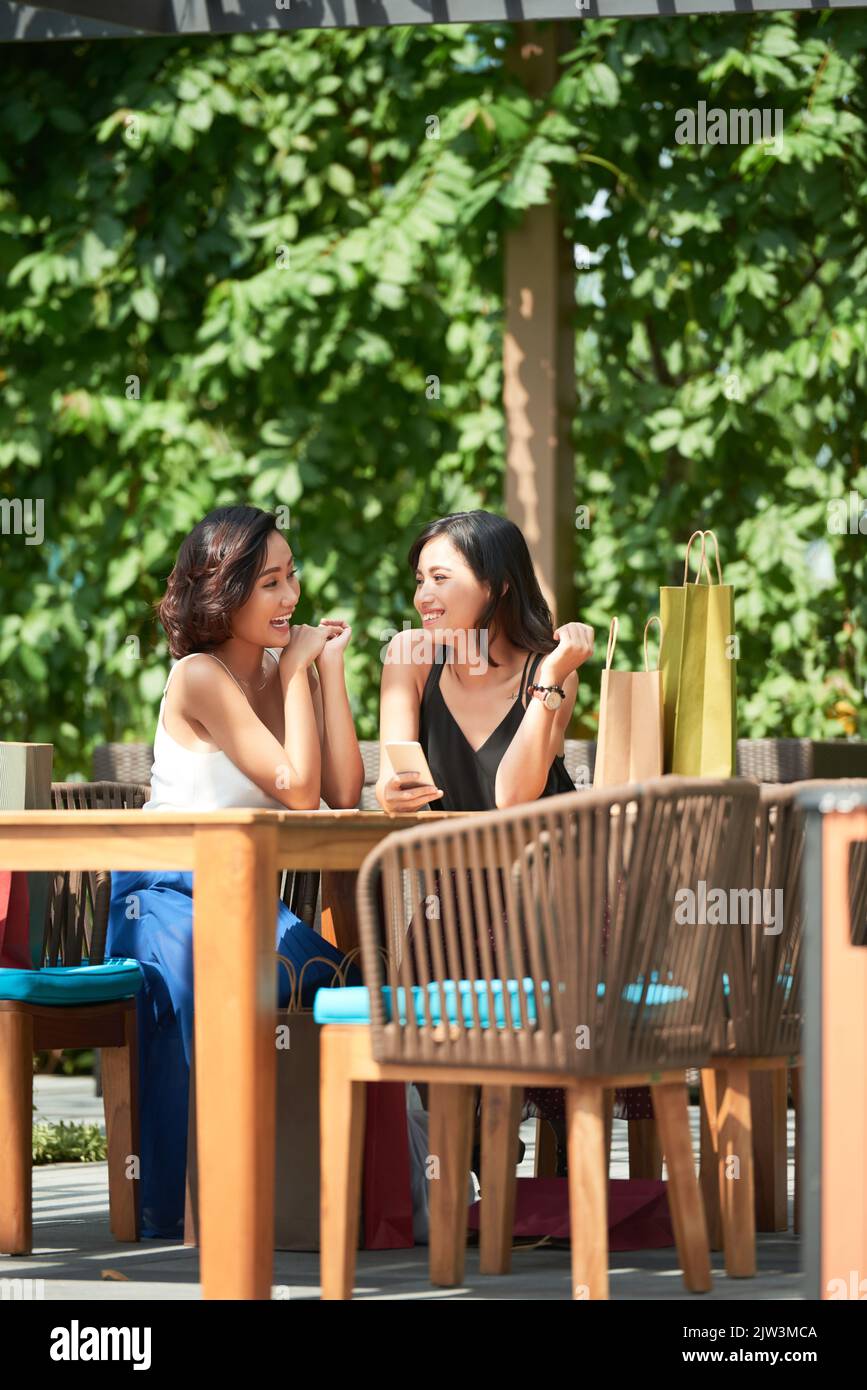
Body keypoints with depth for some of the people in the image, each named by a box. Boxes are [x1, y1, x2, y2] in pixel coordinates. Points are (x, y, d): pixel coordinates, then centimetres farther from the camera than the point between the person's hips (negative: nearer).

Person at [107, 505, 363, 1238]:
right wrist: (298, 672, -10)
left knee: (341, 977, -25)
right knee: (192, 982, -39)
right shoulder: (201, 678, -13)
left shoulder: (286, 671, 9)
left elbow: (344, 792, -5)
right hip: (165, 895, -6)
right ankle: (169, 1203, -33)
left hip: (247, 900, 6)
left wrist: (329, 669, -3)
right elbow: (298, 789, -20)